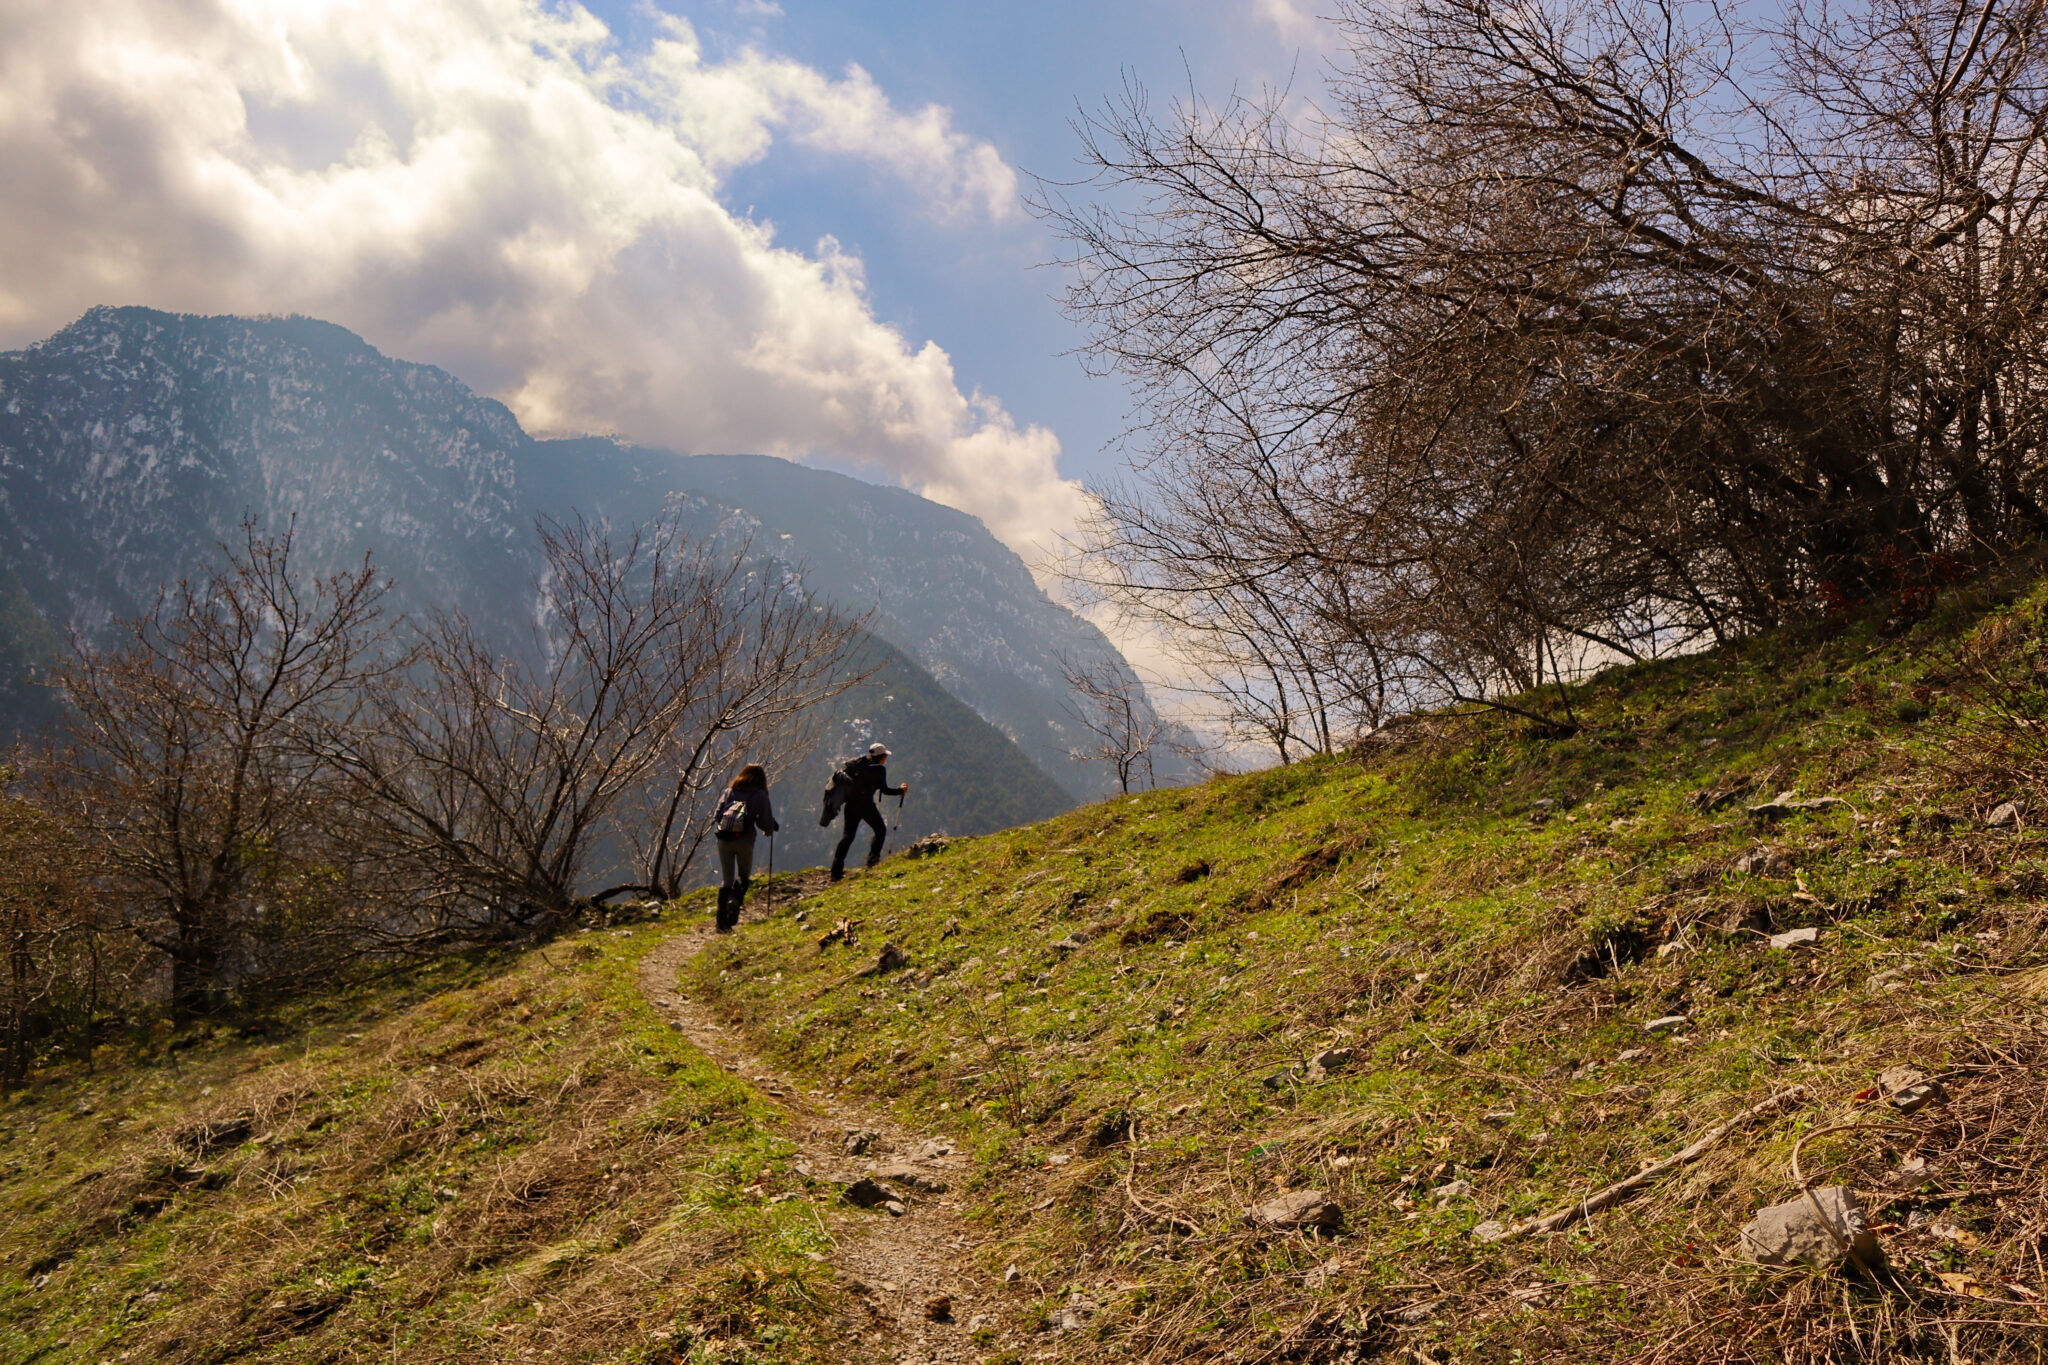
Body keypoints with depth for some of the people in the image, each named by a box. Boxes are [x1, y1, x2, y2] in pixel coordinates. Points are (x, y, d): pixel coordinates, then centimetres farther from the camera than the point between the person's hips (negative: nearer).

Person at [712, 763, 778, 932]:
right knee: (744, 875, 15)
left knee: (726, 880, 12)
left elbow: (716, 815, 12)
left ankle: (722, 921, 4)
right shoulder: (760, 795, 5)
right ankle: (735, 899, -16)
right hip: (745, 839, -3)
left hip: (723, 838, 3)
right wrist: (773, 827, 21)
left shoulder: (728, 792, 15)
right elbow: (766, 824, 0)